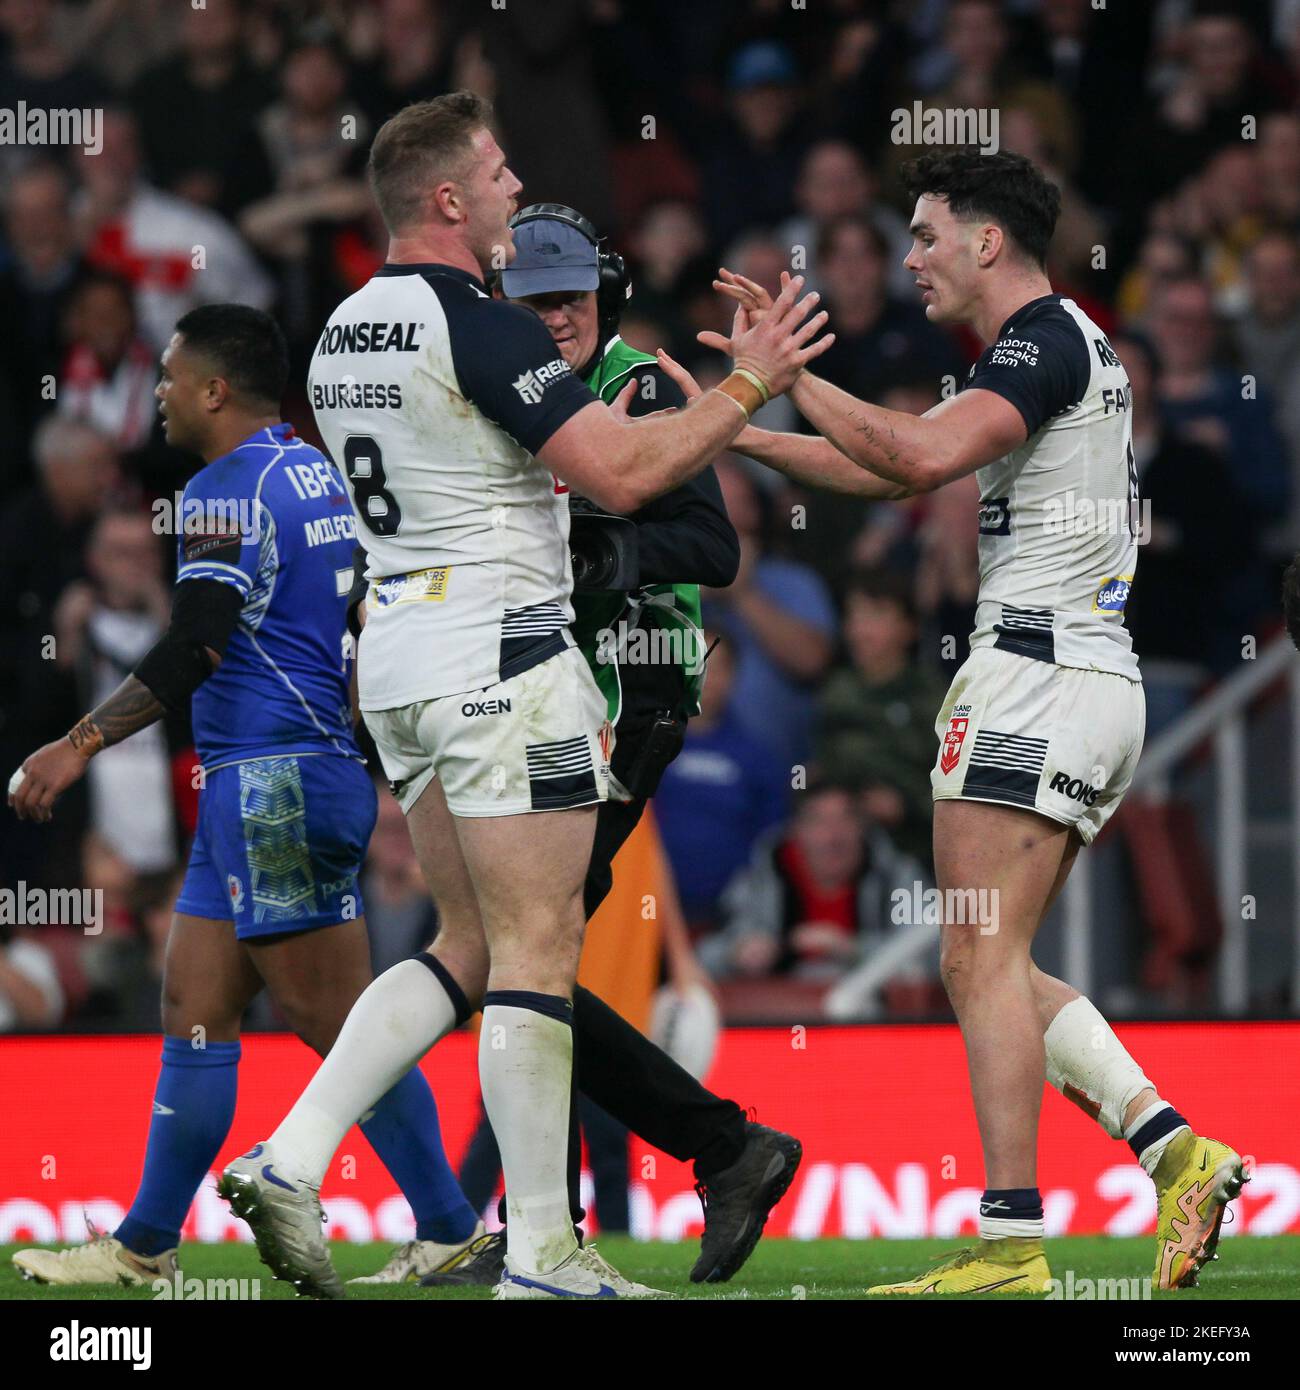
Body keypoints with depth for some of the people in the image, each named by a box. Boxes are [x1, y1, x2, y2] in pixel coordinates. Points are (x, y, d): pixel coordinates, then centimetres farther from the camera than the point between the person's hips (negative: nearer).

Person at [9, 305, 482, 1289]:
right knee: (195, 1005, 10)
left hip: (272, 785, -10)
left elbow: (194, 650, -21)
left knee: (340, 1022, -7)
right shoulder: (318, 472, 16)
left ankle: (453, 1233, -5)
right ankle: (146, 1246, 12)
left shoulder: (228, 490, -13)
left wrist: (80, 746, -21)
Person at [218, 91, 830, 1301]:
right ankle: (541, 1255, -4)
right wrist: (746, 386, -7)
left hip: (396, 656, 9)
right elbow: (622, 476, -18)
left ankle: (290, 1160, 2)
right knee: (537, 947, -4)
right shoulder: (482, 327, -15)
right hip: (498, 651, -9)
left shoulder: (345, 336, 13)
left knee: (470, 945, 14)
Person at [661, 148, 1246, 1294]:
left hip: (1037, 673, -10)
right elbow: (888, 471, 27)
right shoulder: (1067, 344, 22)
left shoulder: (1044, 341, -9)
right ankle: (1174, 1151, 0)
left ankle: (1011, 1246, -14)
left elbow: (923, 456, -27)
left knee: (982, 962, -10)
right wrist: (735, 430, 24)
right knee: (1000, 968, 11)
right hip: (1103, 680, 10)